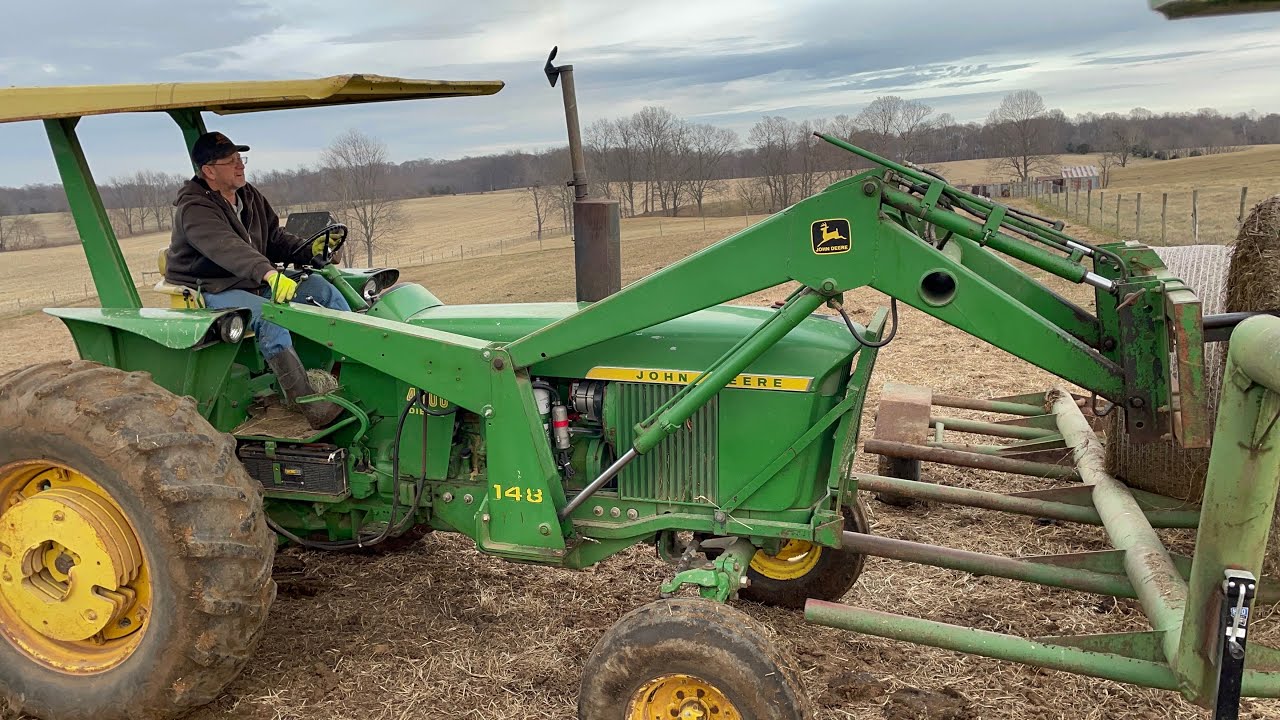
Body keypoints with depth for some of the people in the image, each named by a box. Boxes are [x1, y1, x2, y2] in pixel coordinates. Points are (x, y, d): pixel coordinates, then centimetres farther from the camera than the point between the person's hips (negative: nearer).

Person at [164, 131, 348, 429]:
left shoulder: (250, 196, 11)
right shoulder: (194, 208, -17)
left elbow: (275, 238, 14)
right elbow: (227, 248, -35)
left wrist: (309, 250, -8)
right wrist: (269, 274, -51)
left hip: (255, 283, 8)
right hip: (212, 292, -8)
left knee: (322, 289, -9)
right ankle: (307, 402, -39)